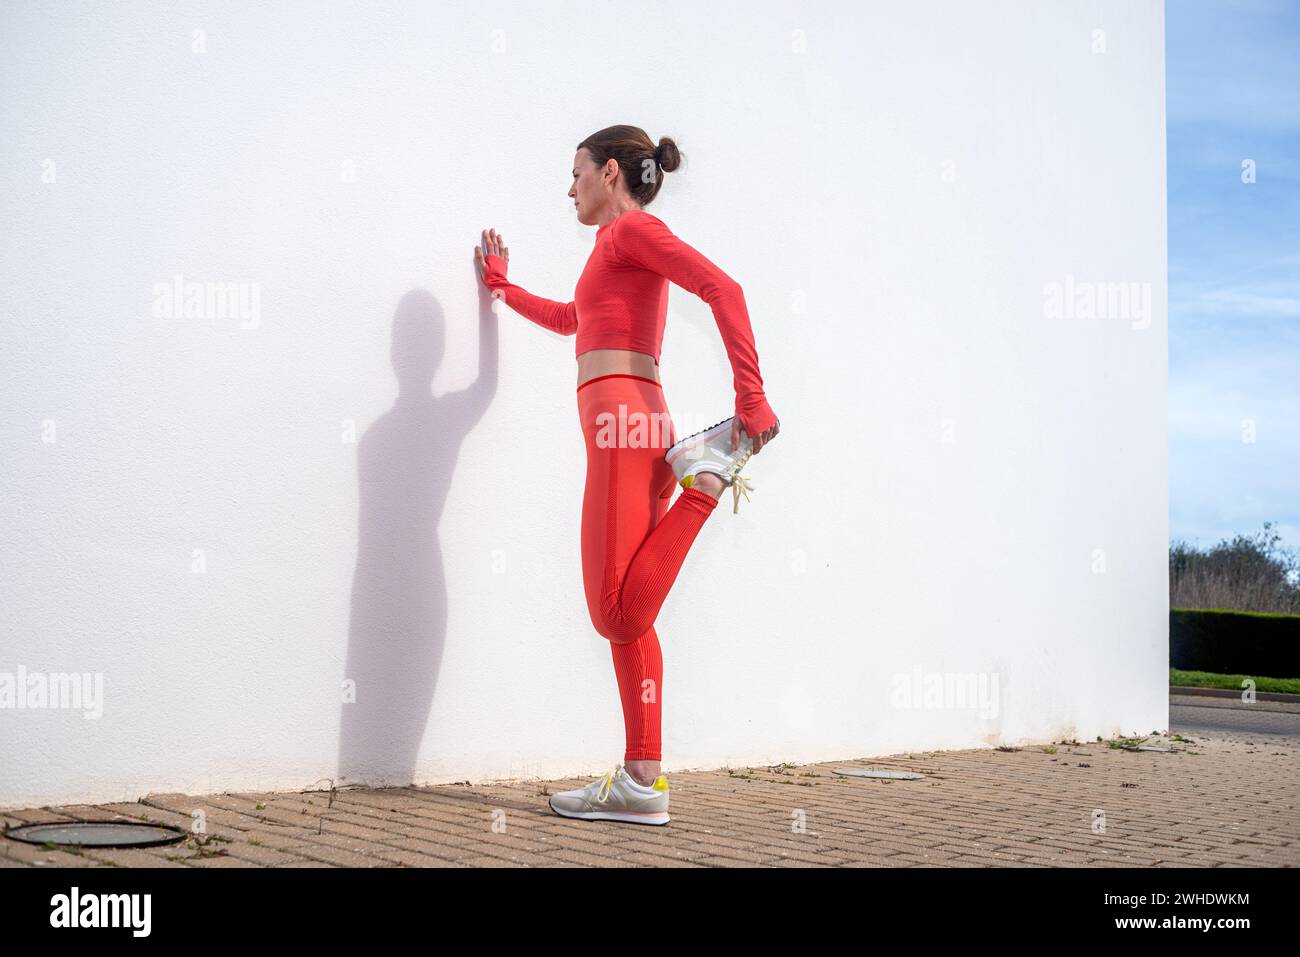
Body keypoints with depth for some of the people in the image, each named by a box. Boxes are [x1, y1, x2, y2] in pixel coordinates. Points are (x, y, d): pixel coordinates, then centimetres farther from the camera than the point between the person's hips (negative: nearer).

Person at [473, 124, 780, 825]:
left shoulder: (631, 228, 1)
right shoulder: (626, 250, 29)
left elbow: (722, 288, -14)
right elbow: (568, 319, 47)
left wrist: (750, 395, -21)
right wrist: (500, 286, 60)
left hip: (622, 412, -10)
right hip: (637, 425, 10)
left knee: (618, 613, -18)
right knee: (624, 615, 5)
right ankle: (642, 782, 3)